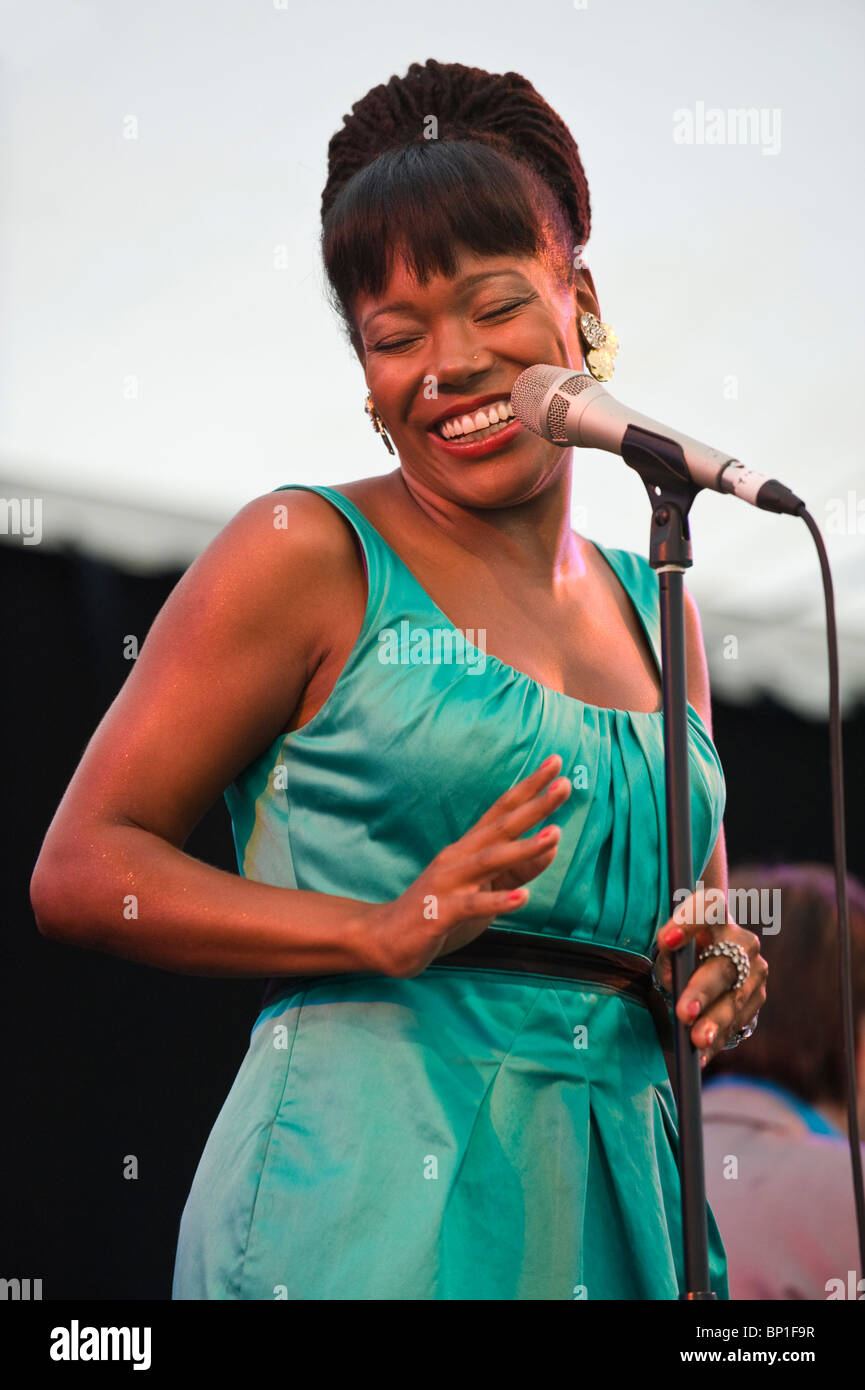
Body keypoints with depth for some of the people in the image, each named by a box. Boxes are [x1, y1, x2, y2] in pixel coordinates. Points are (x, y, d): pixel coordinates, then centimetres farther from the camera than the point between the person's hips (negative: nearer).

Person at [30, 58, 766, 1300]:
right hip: (371, 1205, -5)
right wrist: (386, 931, -17)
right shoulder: (307, 556, -2)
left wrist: (727, 978, 1)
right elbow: (82, 871, -7)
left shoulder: (654, 609, 15)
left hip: (615, 1201, 6)